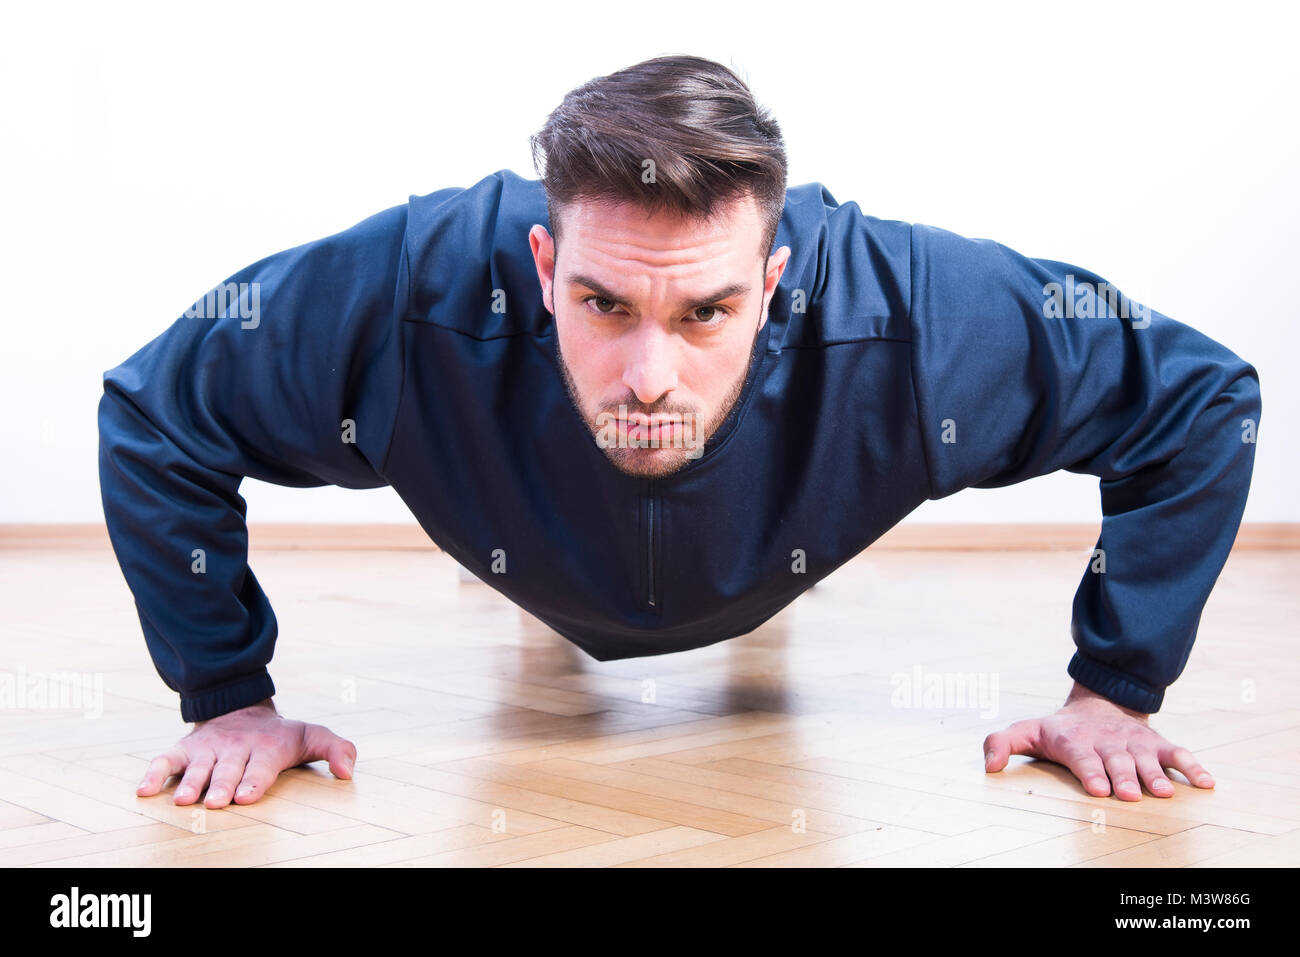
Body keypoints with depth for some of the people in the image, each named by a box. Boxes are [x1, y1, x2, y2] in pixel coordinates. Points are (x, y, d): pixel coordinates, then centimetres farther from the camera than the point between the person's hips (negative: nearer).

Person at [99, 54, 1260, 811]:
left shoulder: (906, 318, -49)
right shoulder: (412, 300, -49)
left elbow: (1198, 396, -32)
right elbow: (152, 414, -31)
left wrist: (1116, 691, -30)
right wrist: (229, 698, -30)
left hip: (762, 594, 1)